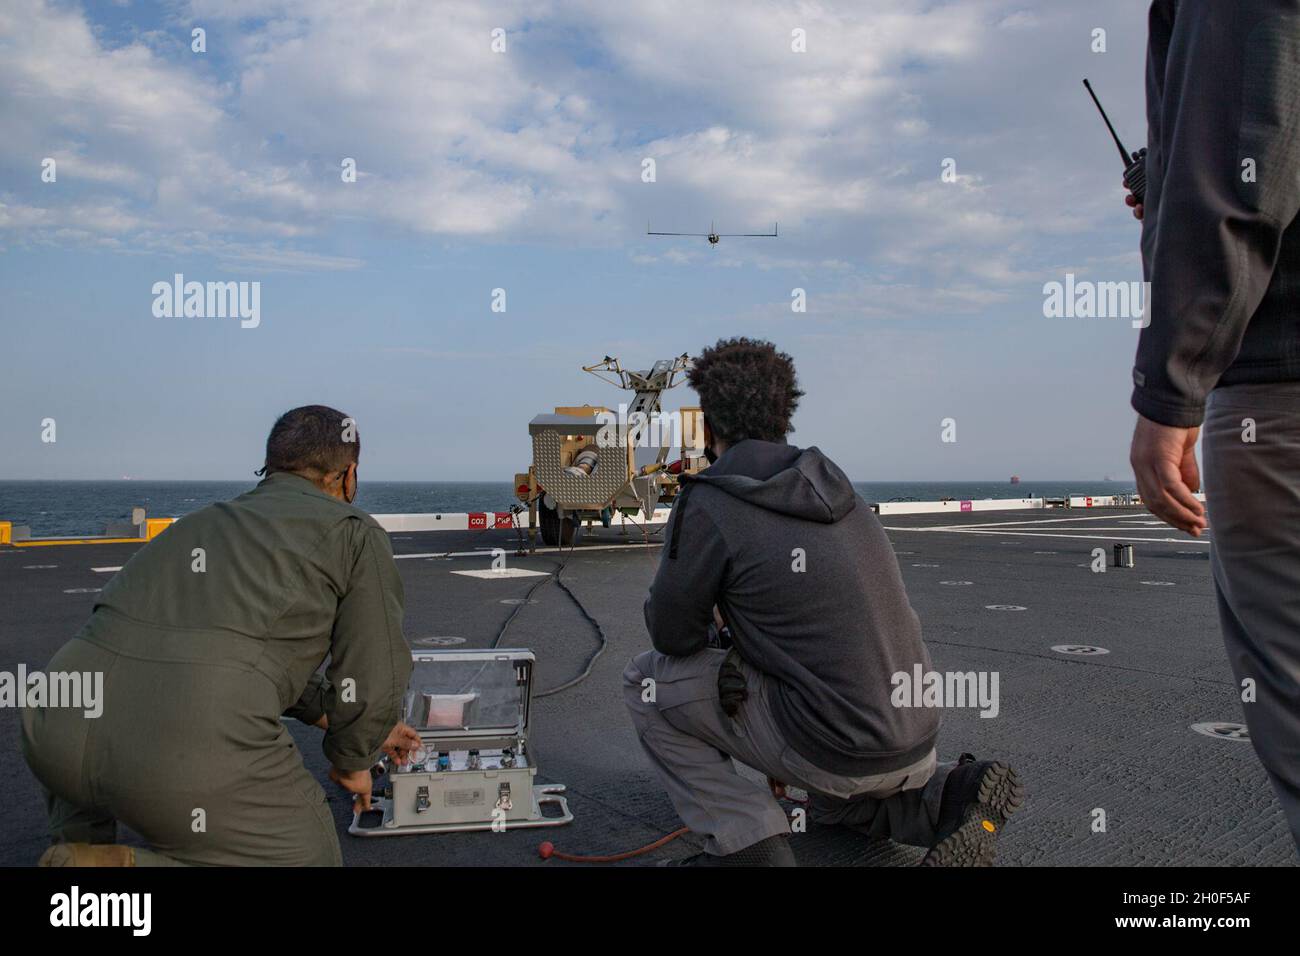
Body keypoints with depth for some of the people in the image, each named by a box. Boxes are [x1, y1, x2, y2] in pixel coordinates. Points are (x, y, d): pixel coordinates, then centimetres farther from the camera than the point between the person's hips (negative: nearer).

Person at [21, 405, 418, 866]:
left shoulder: (212, 518, 30)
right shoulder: (356, 531, 11)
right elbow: (372, 679, 9)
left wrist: (353, 725, 47)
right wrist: (353, 760, 30)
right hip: (197, 751, -7)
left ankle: (82, 848, 18)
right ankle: (115, 868, -4)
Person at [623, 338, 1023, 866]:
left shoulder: (709, 504, -13)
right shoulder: (833, 487, 11)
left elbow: (671, 633, -4)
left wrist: (715, 615, 18)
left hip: (837, 751, -7)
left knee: (647, 678, 4)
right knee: (836, 804, 39)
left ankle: (746, 843, 1)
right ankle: (952, 795, 11)